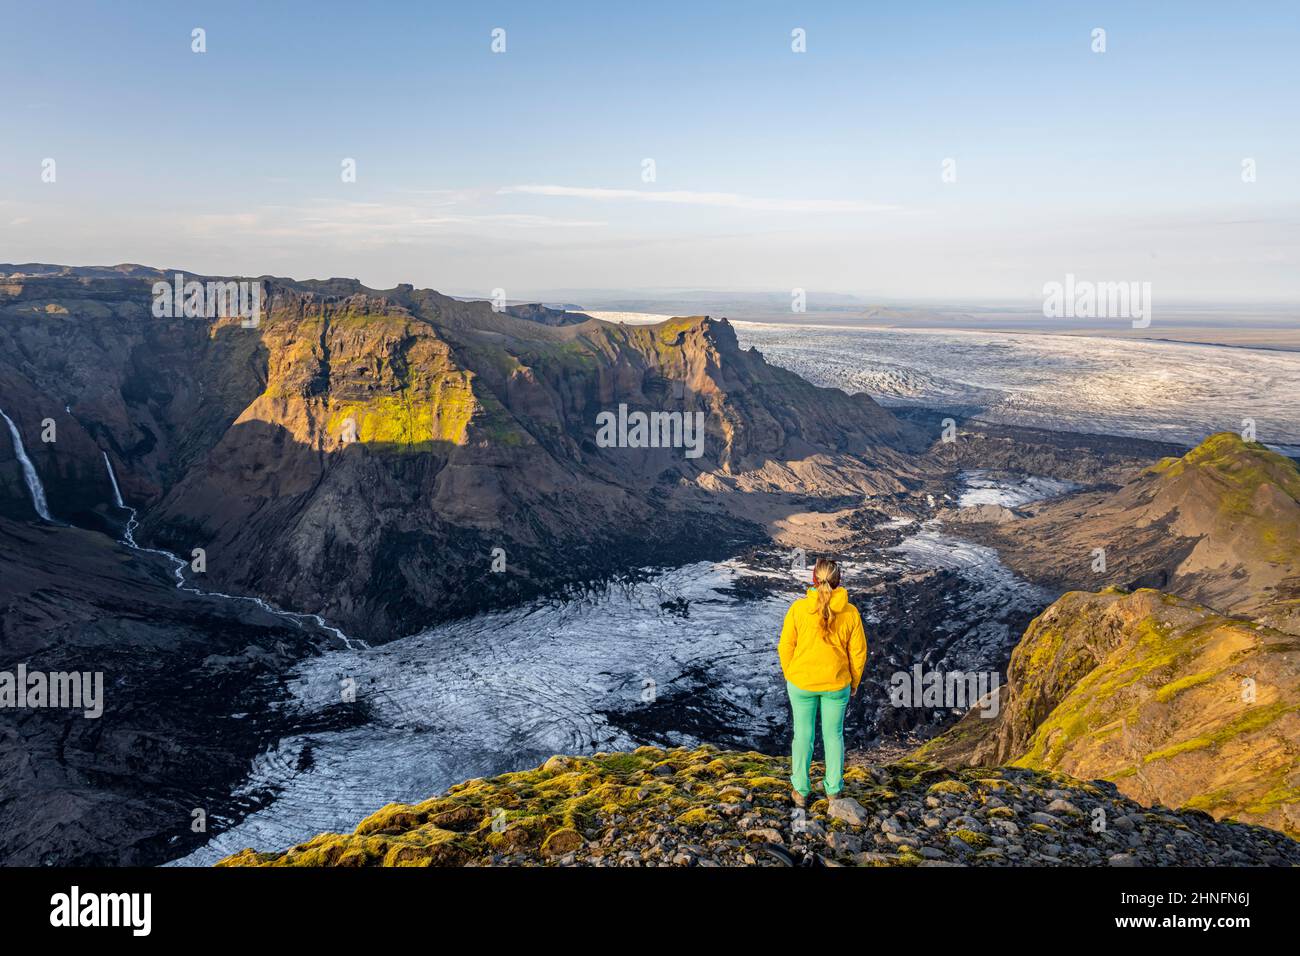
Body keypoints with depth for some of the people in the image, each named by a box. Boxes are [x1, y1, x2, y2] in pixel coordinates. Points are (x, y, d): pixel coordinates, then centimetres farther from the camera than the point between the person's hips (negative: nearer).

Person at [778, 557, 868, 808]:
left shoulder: (798, 609, -15)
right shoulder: (850, 613, -11)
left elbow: (786, 647, -7)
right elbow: (858, 652, -4)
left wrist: (789, 675, 10)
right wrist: (854, 682, 12)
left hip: (801, 683, -1)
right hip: (837, 684, 1)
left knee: (803, 735, 15)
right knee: (834, 735, 18)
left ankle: (801, 792, 25)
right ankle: (833, 791, 28)